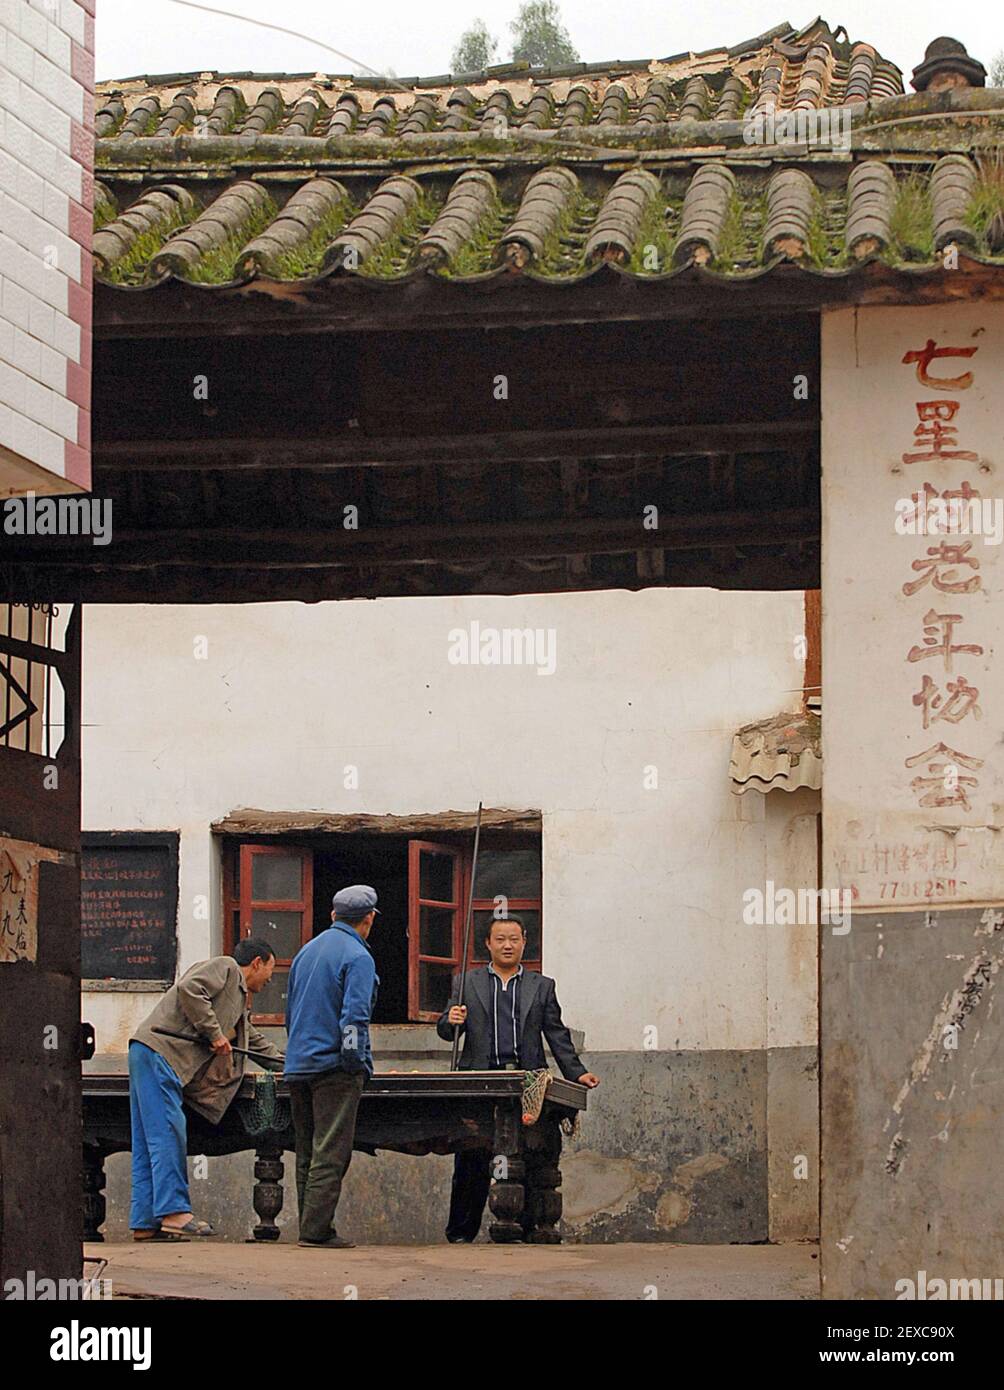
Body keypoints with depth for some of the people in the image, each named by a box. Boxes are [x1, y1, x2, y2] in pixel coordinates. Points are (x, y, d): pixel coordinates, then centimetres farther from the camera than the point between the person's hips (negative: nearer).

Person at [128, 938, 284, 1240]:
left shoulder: (240, 1001, 30)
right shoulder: (225, 967, 2)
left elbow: (258, 1044, 41)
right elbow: (189, 989, -16)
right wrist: (214, 1034, -13)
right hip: (157, 1049, -10)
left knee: (148, 1145, 6)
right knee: (168, 1134, -13)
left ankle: (145, 1223, 5)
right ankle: (174, 1212, -17)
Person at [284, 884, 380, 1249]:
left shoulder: (307, 951, 15)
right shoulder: (357, 957, -9)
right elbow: (354, 1016, -17)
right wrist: (356, 1063, -11)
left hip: (298, 1065, 8)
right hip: (335, 1068, -8)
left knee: (307, 1152, 12)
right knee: (330, 1153, -7)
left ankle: (309, 1227, 13)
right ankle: (317, 1230, -12)